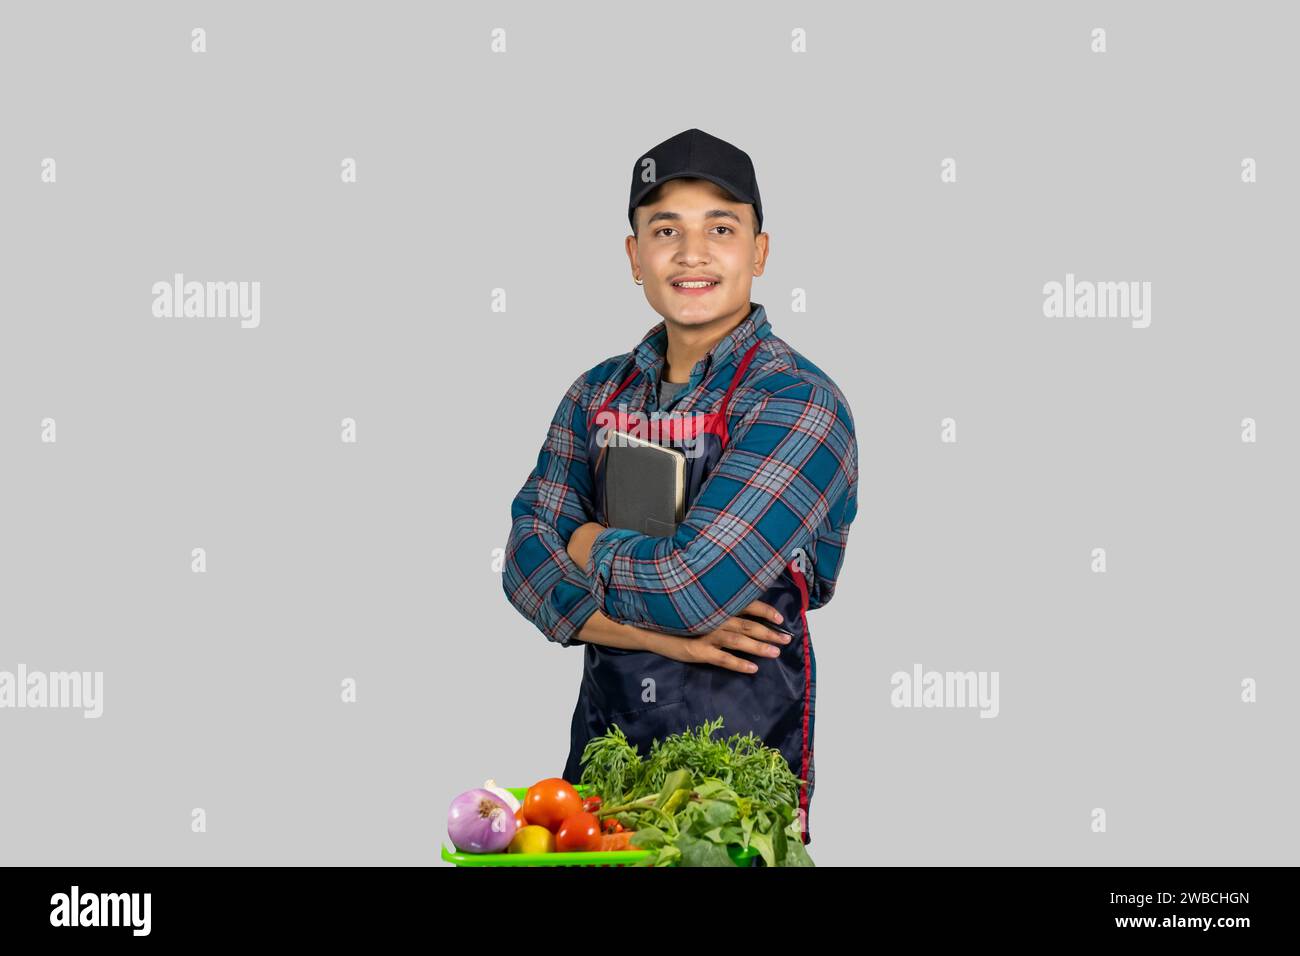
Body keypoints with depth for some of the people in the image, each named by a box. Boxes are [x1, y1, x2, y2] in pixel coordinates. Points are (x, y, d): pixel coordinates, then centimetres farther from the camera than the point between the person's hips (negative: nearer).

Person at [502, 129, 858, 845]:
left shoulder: (798, 402, -14)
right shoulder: (597, 395, 5)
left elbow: (693, 587, -24)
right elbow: (528, 563, -3)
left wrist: (589, 545, -5)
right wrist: (662, 635, -19)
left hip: (744, 762, -5)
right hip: (602, 744, 5)